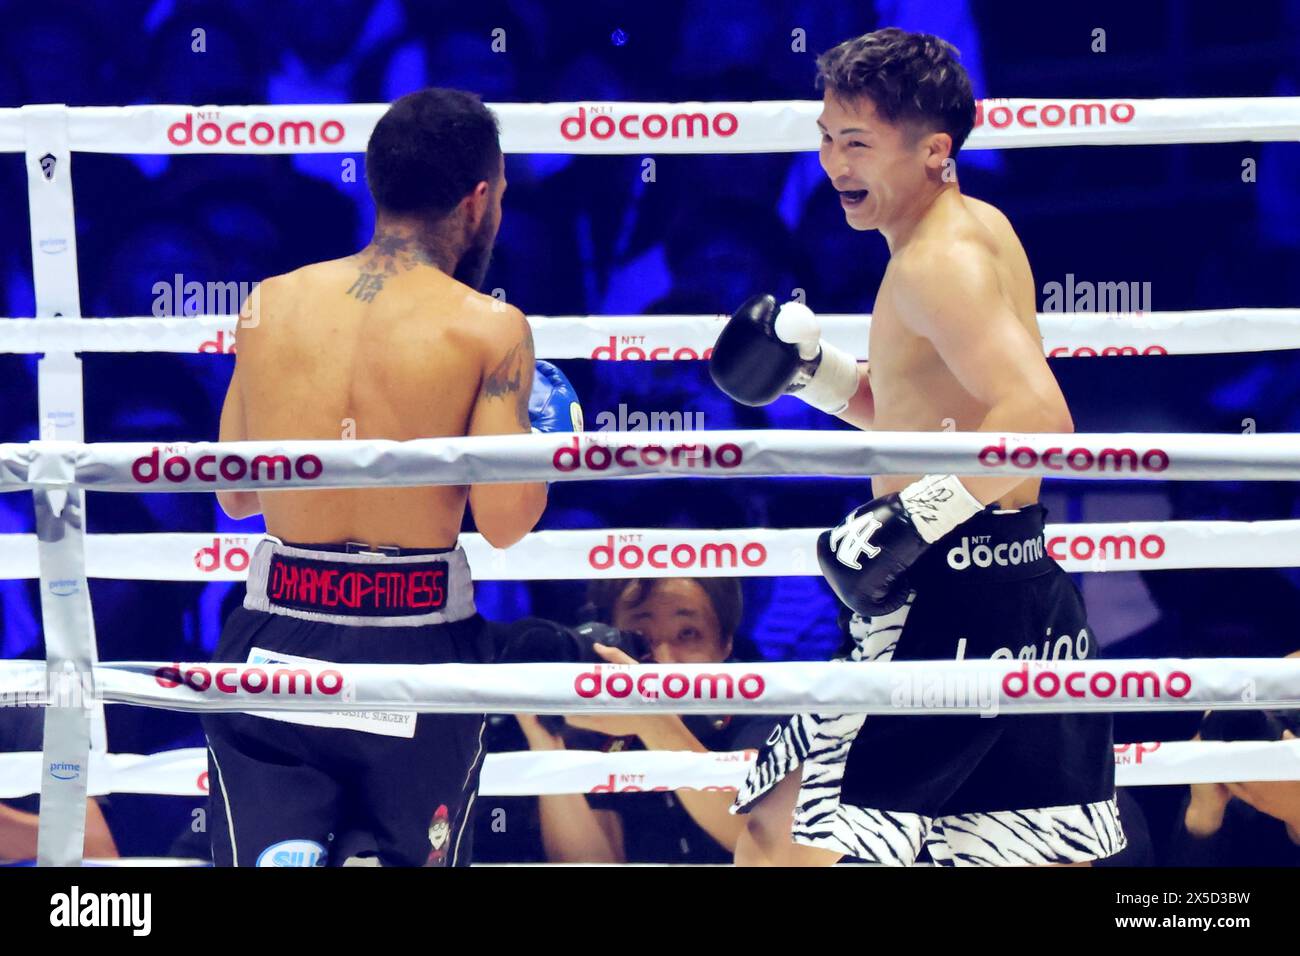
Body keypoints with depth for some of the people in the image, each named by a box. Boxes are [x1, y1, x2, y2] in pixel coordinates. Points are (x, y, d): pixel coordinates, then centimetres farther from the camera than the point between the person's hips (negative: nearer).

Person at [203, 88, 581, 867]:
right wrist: (544, 448, 10)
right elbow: (504, 520, -11)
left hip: (278, 636, 2)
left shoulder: (273, 304, 3)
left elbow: (236, 495, 10)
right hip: (417, 648, -2)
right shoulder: (490, 329, -7)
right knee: (412, 853, 19)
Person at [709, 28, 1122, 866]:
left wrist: (911, 521, -27)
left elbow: (1037, 415, -28)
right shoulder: (981, 227, 14)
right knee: (1048, 853, 15)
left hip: (952, 600, -10)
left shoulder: (937, 262, -15)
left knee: (785, 831, -6)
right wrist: (809, 365, 13)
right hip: (1030, 594, 10)